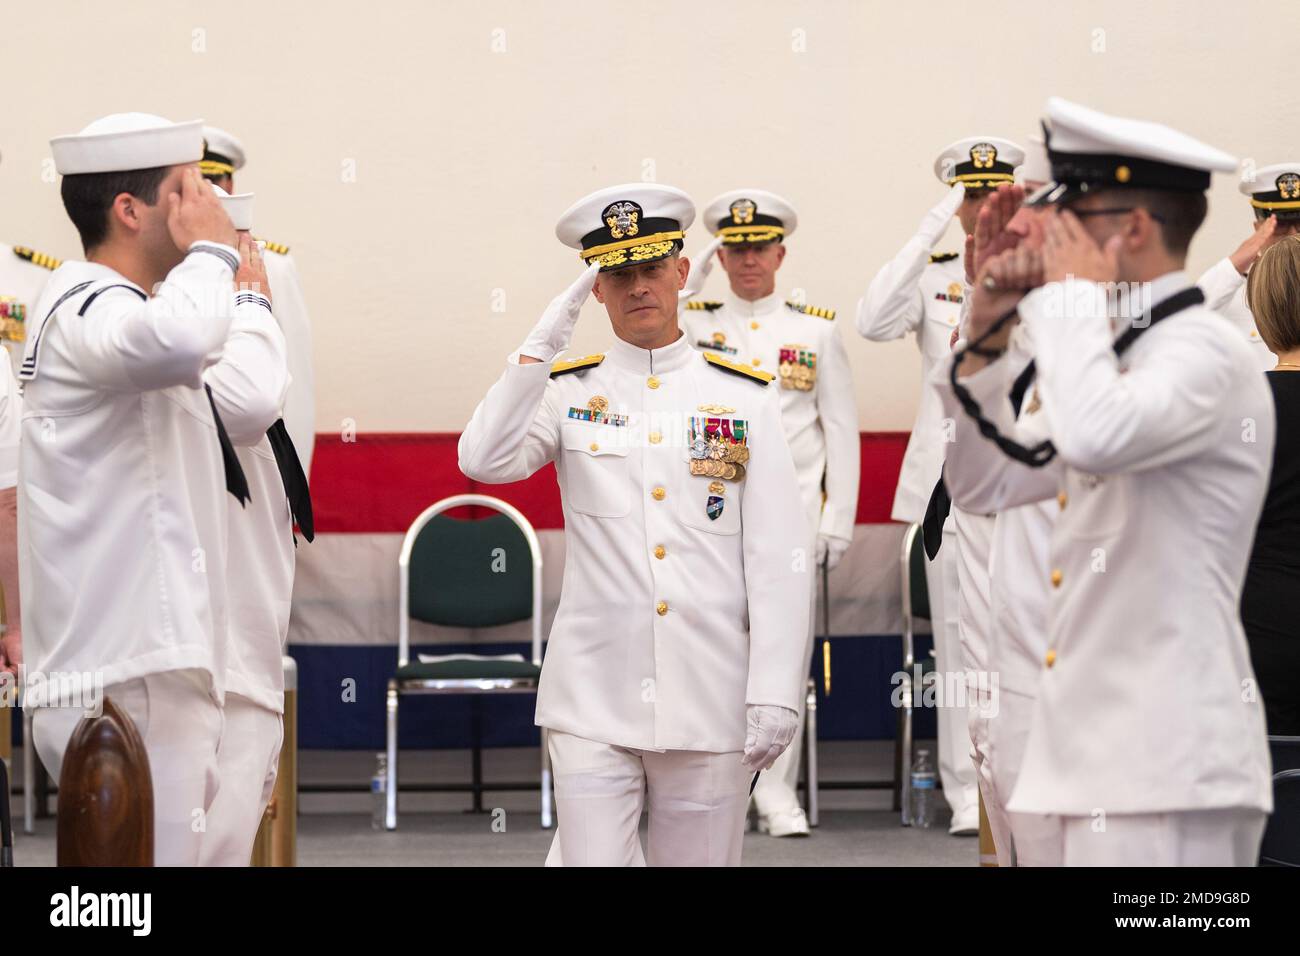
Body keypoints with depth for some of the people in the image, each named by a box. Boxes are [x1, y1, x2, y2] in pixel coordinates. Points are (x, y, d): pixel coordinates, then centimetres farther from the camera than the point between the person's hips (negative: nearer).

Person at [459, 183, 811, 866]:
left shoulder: (745, 397, 5)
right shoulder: (567, 391, 7)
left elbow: (779, 561, 2)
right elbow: (483, 460, -12)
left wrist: (776, 693, -5)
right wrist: (543, 344, -10)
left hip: (709, 707, 1)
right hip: (593, 705, 0)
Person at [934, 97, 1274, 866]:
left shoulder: (1206, 355, -11)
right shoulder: (1124, 356, 19)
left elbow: (1099, 436, -33)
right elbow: (987, 485, 25)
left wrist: (1075, 298, -16)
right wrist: (988, 341, 13)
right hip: (1107, 755, 10)